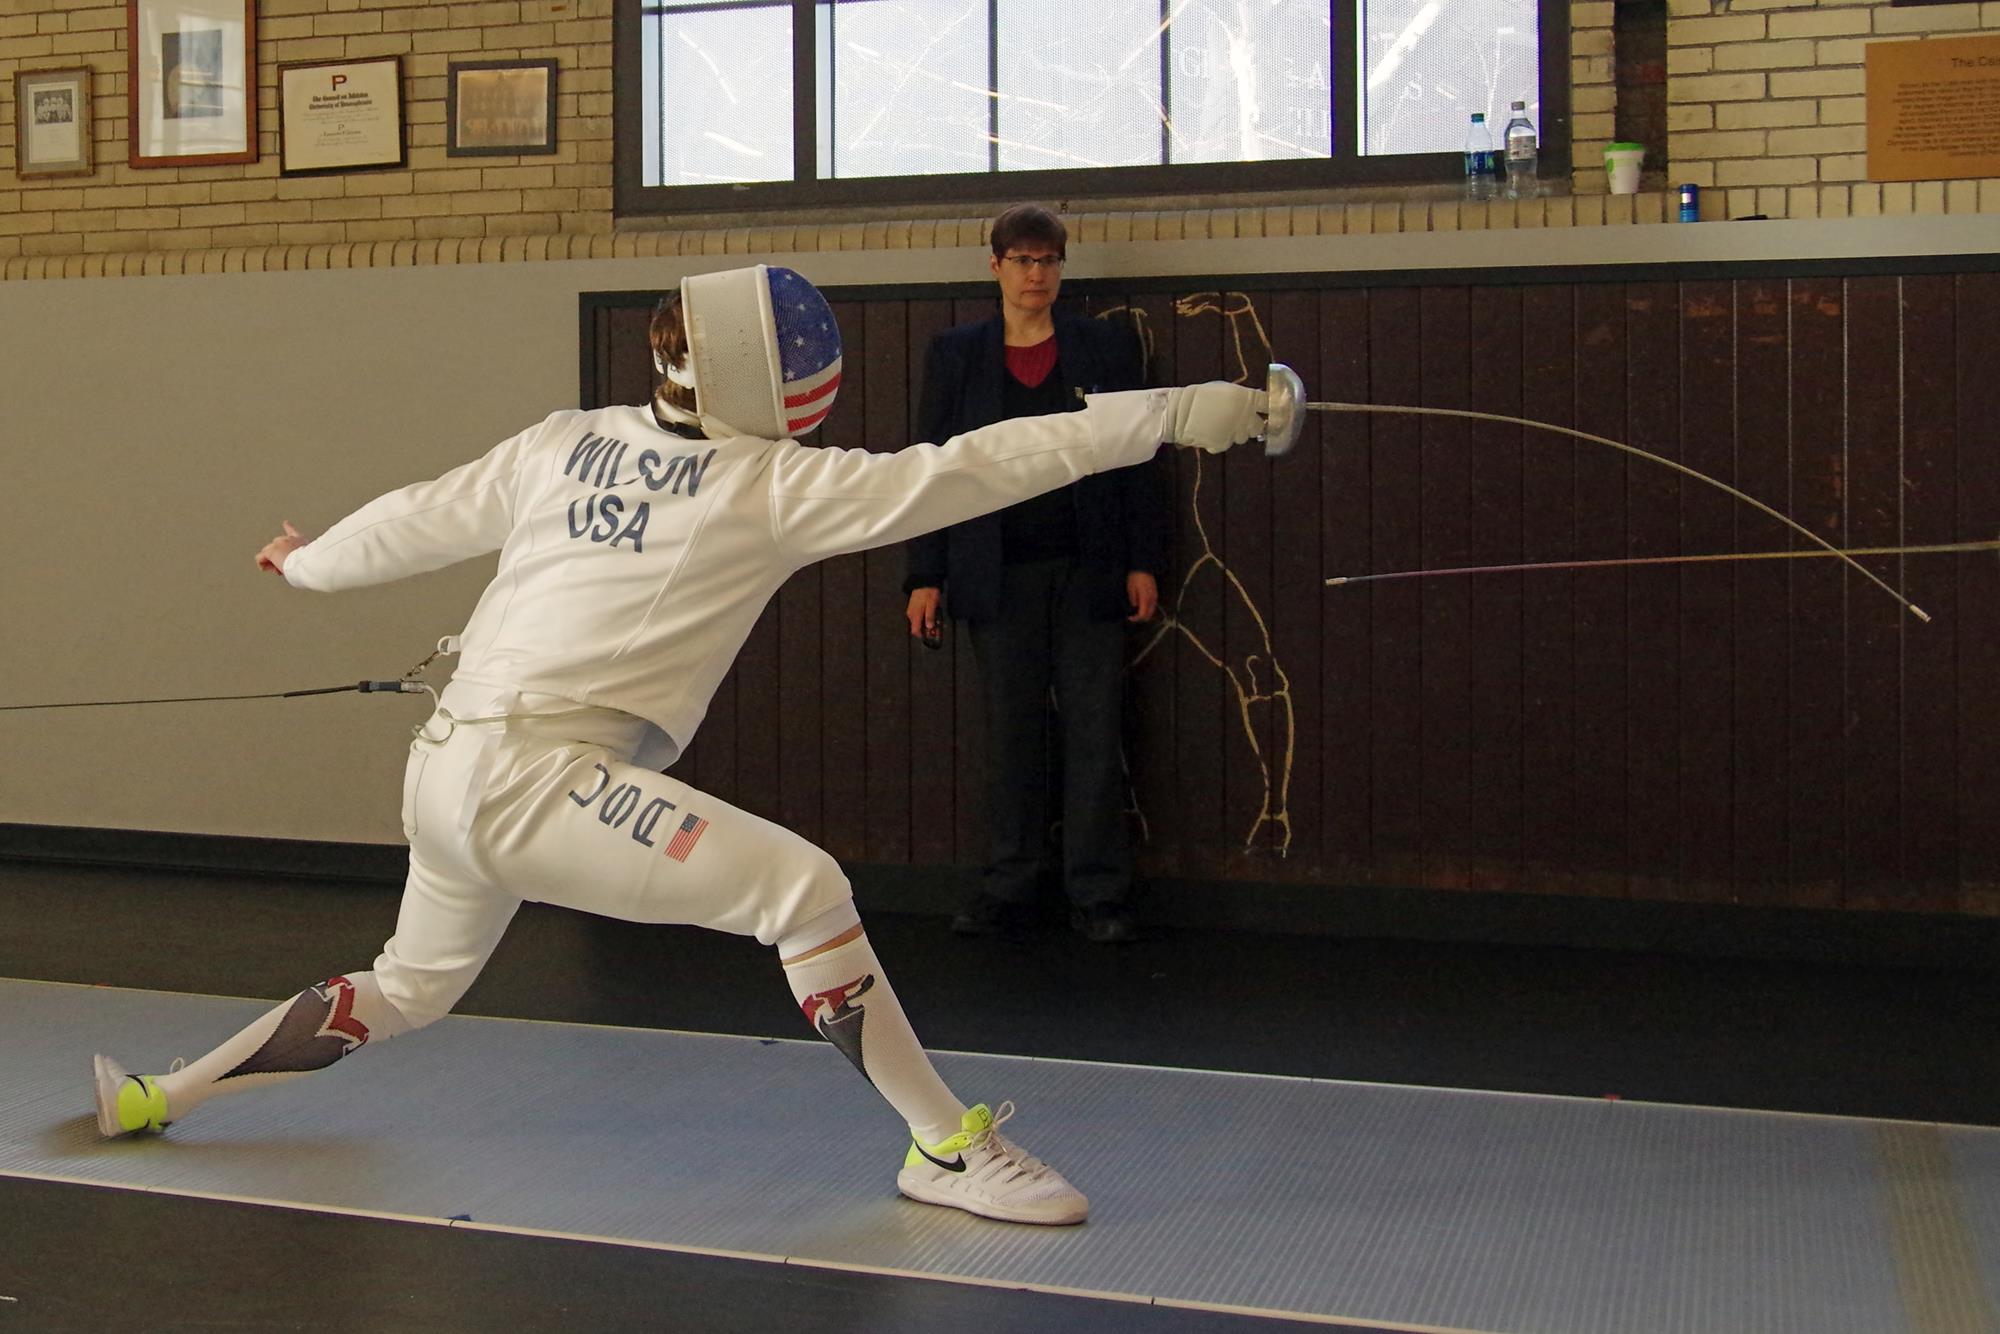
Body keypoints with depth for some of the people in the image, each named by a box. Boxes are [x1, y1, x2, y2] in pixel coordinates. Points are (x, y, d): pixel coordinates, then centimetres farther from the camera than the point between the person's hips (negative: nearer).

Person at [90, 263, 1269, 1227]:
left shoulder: (564, 443, 10)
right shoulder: (770, 482, -7)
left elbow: (416, 521, 21)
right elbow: (969, 470, -11)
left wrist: (306, 566, 41)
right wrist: (1174, 413, -9)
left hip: (448, 773, 8)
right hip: (530, 778, -8)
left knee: (411, 989, 31)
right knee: (802, 888, -14)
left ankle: (156, 1097, 42)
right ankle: (949, 1148, -12)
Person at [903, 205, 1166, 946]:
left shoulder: (1107, 347, 7)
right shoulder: (955, 354, 7)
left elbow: (1137, 460, 7)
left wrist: (1143, 562, 0)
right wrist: (925, 577, 1)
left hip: (1088, 571, 0)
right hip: (998, 574, 0)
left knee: (1095, 733, 0)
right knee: (1010, 734, 5)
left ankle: (1098, 894, 8)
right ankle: (1007, 887, 15)